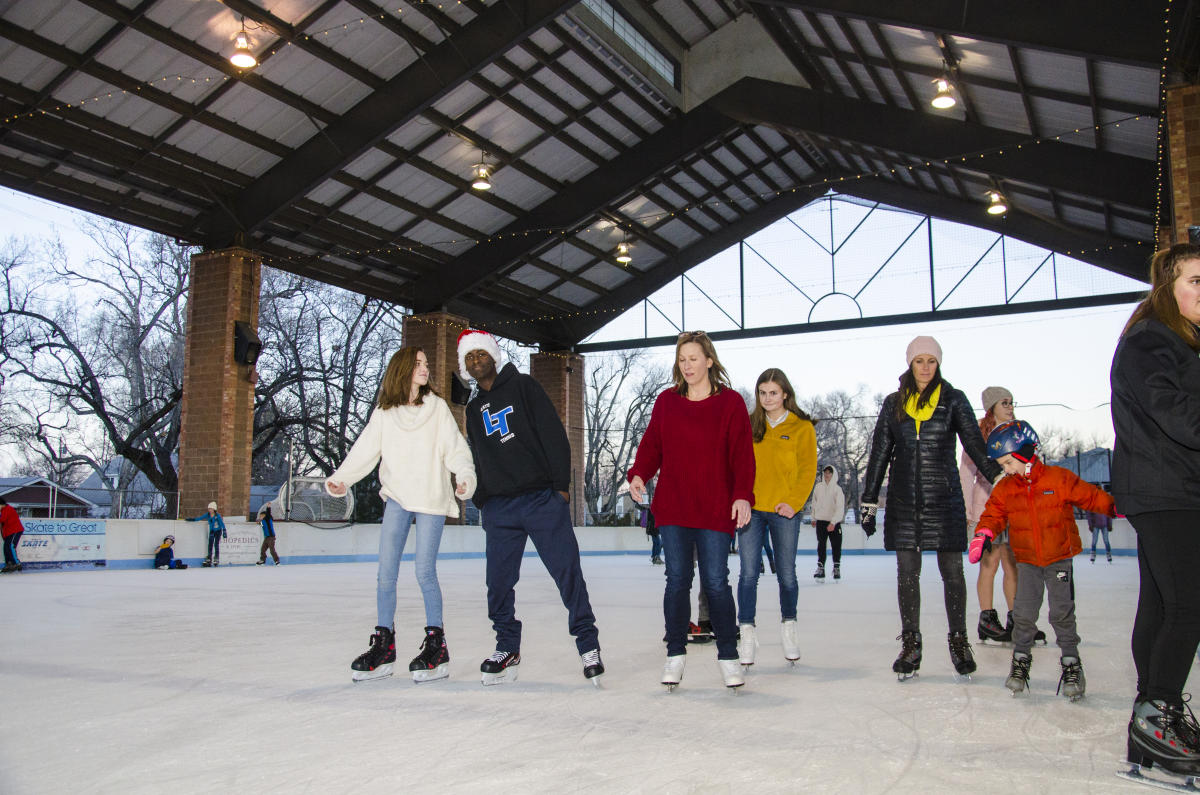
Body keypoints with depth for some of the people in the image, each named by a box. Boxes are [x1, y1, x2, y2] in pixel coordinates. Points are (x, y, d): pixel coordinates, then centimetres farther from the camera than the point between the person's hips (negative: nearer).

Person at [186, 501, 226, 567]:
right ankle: (209, 559, 5)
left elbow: (222, 524, -16)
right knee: (210, 544, 1)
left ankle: (216, 559, -1)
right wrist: (191, 519, -8)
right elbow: (200, 518, 0)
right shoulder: (207, 515, -6)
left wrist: (224, 532, -19)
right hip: (211, 531, 5)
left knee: (216, 544, -8)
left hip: (218, 531, -4)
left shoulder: (217, 516, -19)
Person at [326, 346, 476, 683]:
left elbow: (455, 449, -3)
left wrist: (465, 476, -21)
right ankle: (384, 645, 11)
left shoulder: (438, 407, 3)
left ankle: (436, 646, 2)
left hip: (431, 498, -2)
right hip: (397, 497, 3)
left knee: (425, 571, -8)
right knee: (386, 571, 1)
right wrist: (340, 478, -13)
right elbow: (365, 450, 2)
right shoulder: (384, 412, 7)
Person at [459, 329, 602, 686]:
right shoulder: (473, 409, 20)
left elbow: (553, 433, -4)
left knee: (567, 571, -7)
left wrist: (561, 484, -11)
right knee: (499, 581, 3)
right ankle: (507, 648, 20)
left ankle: (588, 644, 3)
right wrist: (481, 500, 15)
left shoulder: (523, 387, 4)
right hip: (499, 508, 5)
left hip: (542, 498, -5)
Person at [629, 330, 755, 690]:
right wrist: (638, 474, -9)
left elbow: (742, 454, -2)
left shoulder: (731, 402, 1)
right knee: (677, 580, 4)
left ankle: (728, 656, 14)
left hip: (715, 509, -2)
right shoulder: (666, 401, 9)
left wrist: (743, 495, -13)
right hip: (672, 508, 2)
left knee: (716, 582, 0)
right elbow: (651, 444, 9)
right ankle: (675, 654, 15)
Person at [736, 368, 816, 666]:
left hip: (784, 511, -1)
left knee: (786, 573, 7)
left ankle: (789, 625, 26)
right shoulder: (749, 424, 9)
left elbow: (808, 469, 0)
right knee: (749, 573, -3)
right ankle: (747, 631, 2)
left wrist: (794, 503, -10)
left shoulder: (802, 427, 2)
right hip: (751, 509, 1)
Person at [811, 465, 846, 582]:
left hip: (834, 522, -2)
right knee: (821, 546, -2)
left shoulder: (837, 489, -7)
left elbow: (840, 508, -14)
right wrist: (813, 518, 18)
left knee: (836, 546, 5)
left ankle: (837, 567, 21)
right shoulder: (818, 487, 3)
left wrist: (833, 522, -24)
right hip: (821, 520, 2)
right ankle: (820, 567, 0)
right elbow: (814, 502, 15)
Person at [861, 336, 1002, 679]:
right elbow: (879, 454, 10)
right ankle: (910, 644, 12)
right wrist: (869, 501, 7)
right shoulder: (894, 403, 8)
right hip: (903, 500, 2)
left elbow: (975, 444, -2)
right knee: (907, 571, 3)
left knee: (952, 571, 3)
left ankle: (958, 641, 17)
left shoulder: (953, 400, 3)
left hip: (945, 498, -1)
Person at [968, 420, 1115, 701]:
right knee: (1023, 612, -2)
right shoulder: (1005, 489, 0)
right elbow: (994, 515, 1)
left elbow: (1091, 496, -5)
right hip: (1027, 561, 3)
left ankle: (1071, 662, 13)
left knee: (1062, 612, -4)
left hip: (1059, 558, -2)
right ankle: (1021, 658, 17)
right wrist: (983, 535, -17)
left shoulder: (1059, 479, -10)